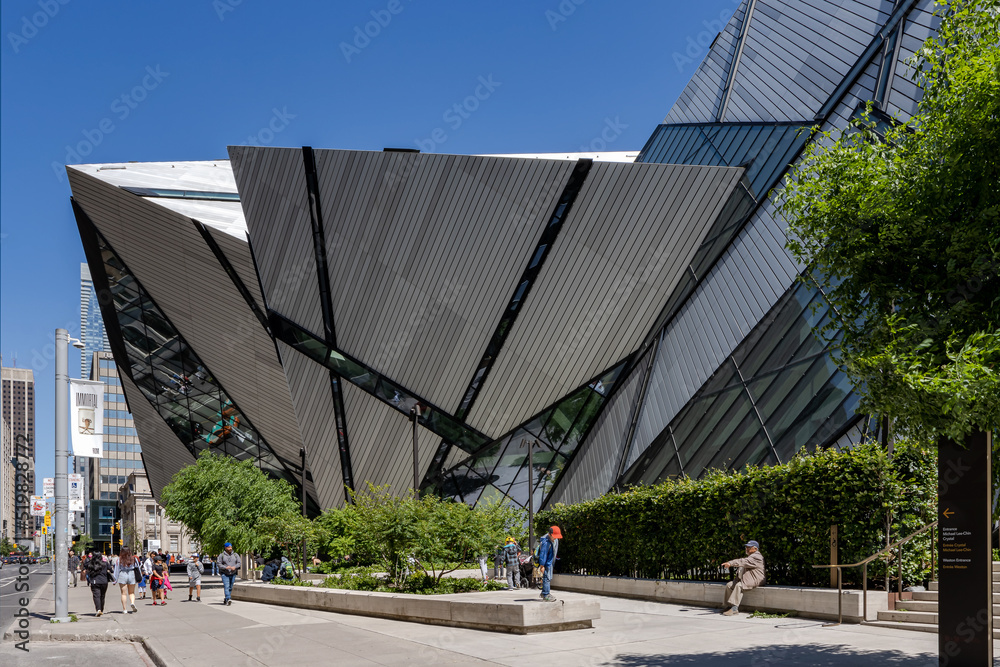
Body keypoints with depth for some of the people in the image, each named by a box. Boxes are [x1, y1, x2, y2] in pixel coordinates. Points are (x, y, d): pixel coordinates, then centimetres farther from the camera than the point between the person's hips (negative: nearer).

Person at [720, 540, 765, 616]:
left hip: (754, 580, -11)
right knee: (729, 585, -4)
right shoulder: (750, 556, 27)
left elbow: (744, 562, -25)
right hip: (745, 579, 11)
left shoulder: (756, 557, -10)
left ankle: (735, 609, -37)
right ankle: (729, 606, -7)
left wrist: (730, 563, -35)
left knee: (738, 585, -34)